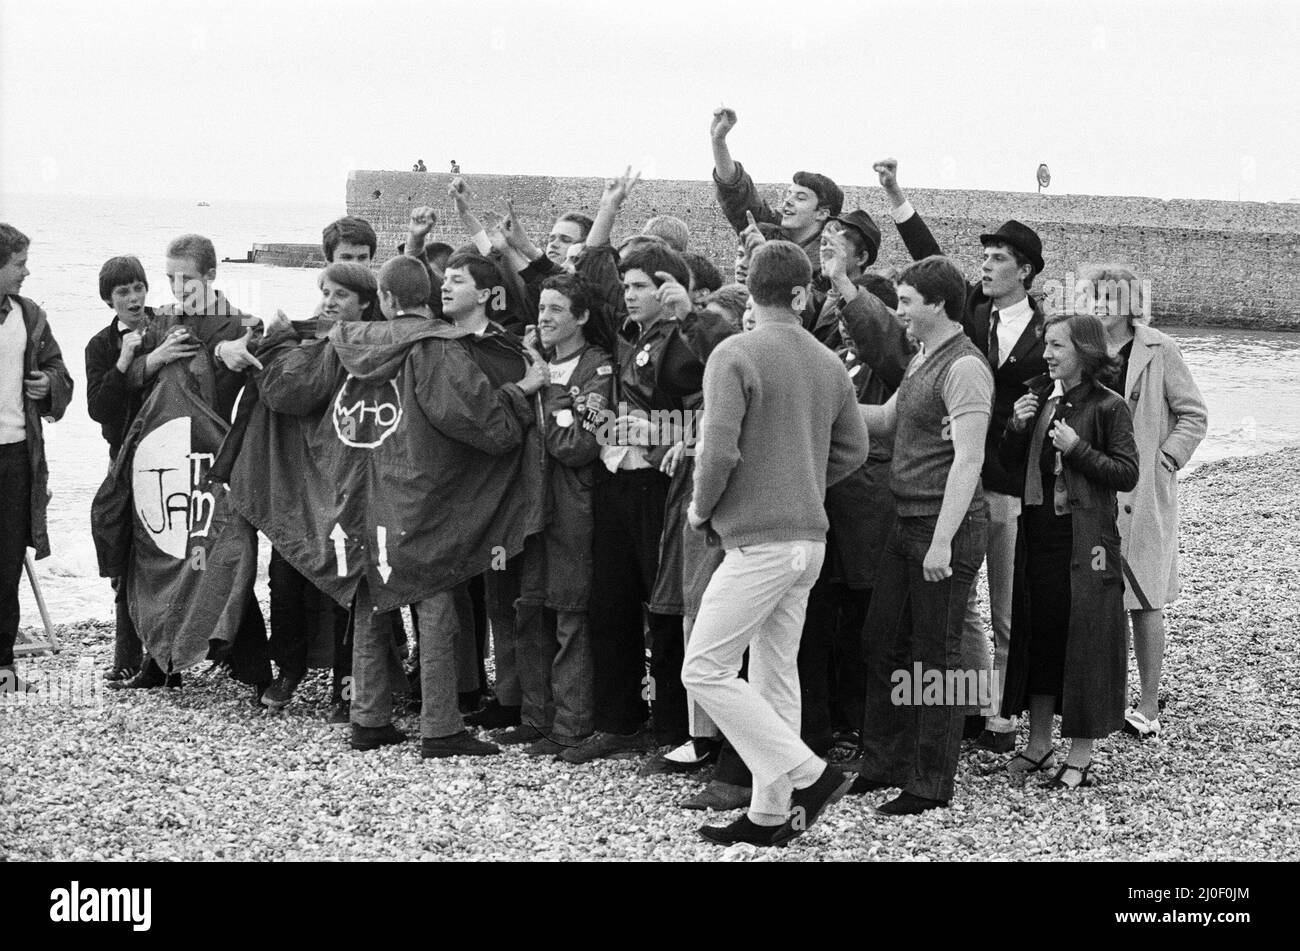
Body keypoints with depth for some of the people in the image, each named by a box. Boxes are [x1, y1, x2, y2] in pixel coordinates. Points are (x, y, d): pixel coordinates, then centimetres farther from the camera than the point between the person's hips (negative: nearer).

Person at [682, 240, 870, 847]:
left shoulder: (734, 355, -12)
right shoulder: (828, 363, 8)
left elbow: (718, 451, -19)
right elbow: (853, 449, 15)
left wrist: (702, 508, -2)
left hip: (757, 540, -7)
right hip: (809, 537, 8)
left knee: (706, 669, -2)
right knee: (776, 674, 13)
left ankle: (807, 775, -4)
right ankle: (772, 814, 16)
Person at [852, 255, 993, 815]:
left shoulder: (964, 367, -16)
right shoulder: (922, 360, 14)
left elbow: (967, 460, -20)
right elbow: (886, 421, 21)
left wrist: (942, 541, -23)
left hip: (947, 527, -9)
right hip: (907, 522, 9)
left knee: (935, 656, -1)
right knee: (883, 644, 14)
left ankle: (931, 785, 9)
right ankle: (883, 766, 26)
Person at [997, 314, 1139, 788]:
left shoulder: (1108, 407, -8)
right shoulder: (1039, 398, 9)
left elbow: (1128, 474, -11)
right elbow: (1009, 462, 12)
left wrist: (1077, 449, -18)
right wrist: (1017, 427, -5)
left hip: (1085, 540, -6)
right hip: (1038, 533, 6)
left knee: (1083, 639, -1)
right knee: (1038, 633, 11)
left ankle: (1080, 756, 8)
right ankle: (1038, 744, 22)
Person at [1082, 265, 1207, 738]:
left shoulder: (1159, 350, -4)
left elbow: (1194, 415, -1)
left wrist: (1162, 462, -9)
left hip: (1142, 493, -4)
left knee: (1144, 601, -1)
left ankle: (1148, 705, 7)